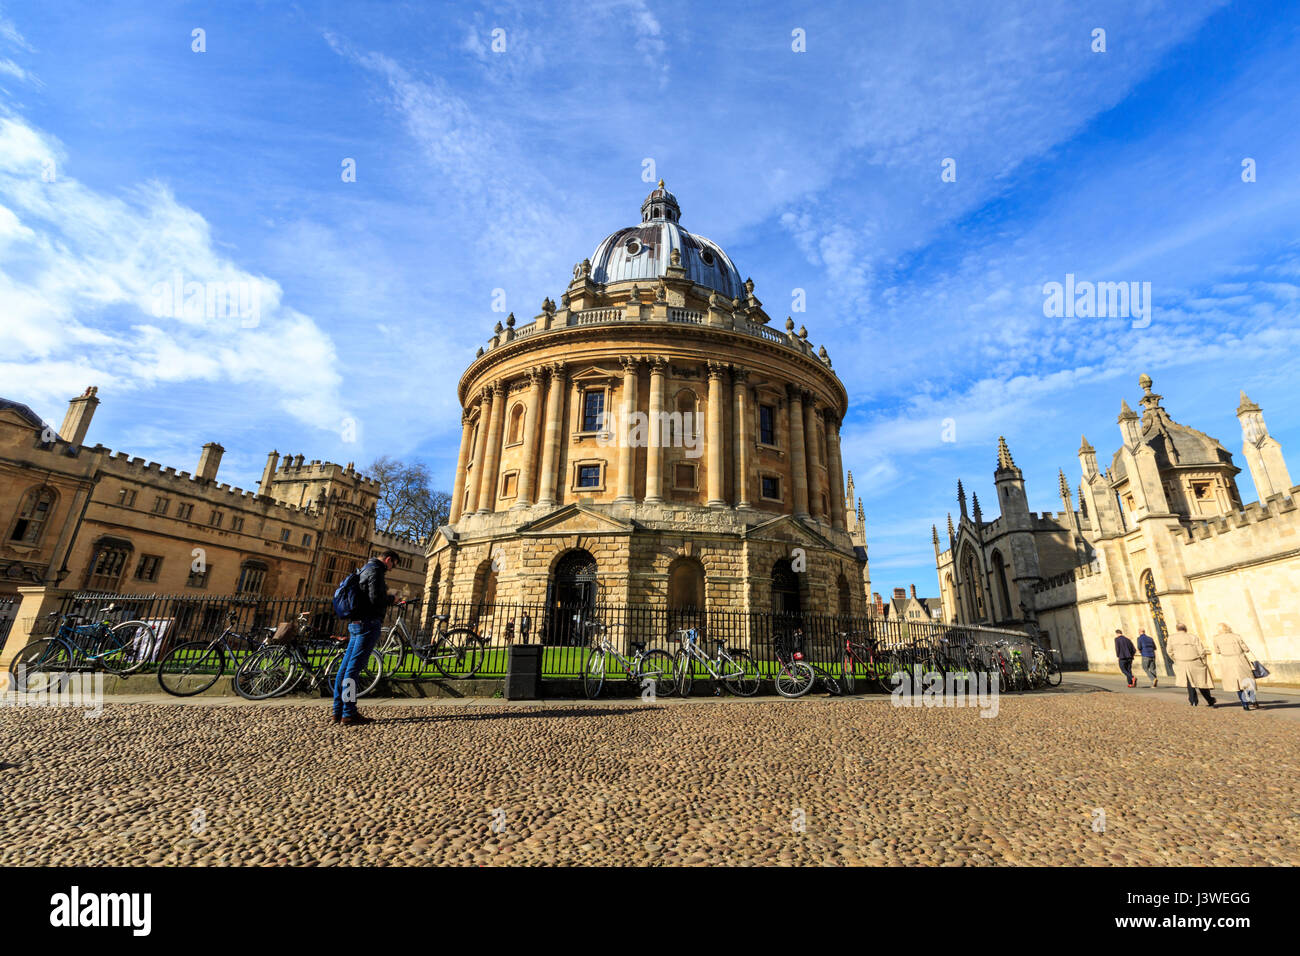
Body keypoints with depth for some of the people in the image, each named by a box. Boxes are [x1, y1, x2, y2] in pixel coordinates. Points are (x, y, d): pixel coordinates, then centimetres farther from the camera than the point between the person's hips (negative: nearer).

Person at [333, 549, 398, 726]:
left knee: (345, 666, 9)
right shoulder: (376, 571, -10)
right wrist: (390, 598, -2)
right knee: (354, 667, -9)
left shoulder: (365, 570, 22)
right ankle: (349, 714, -7)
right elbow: (375, 599, -19)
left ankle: (338, 711, 14)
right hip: (368, 623, -10)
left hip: (356, 623, 10)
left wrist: (383, 587, 21)